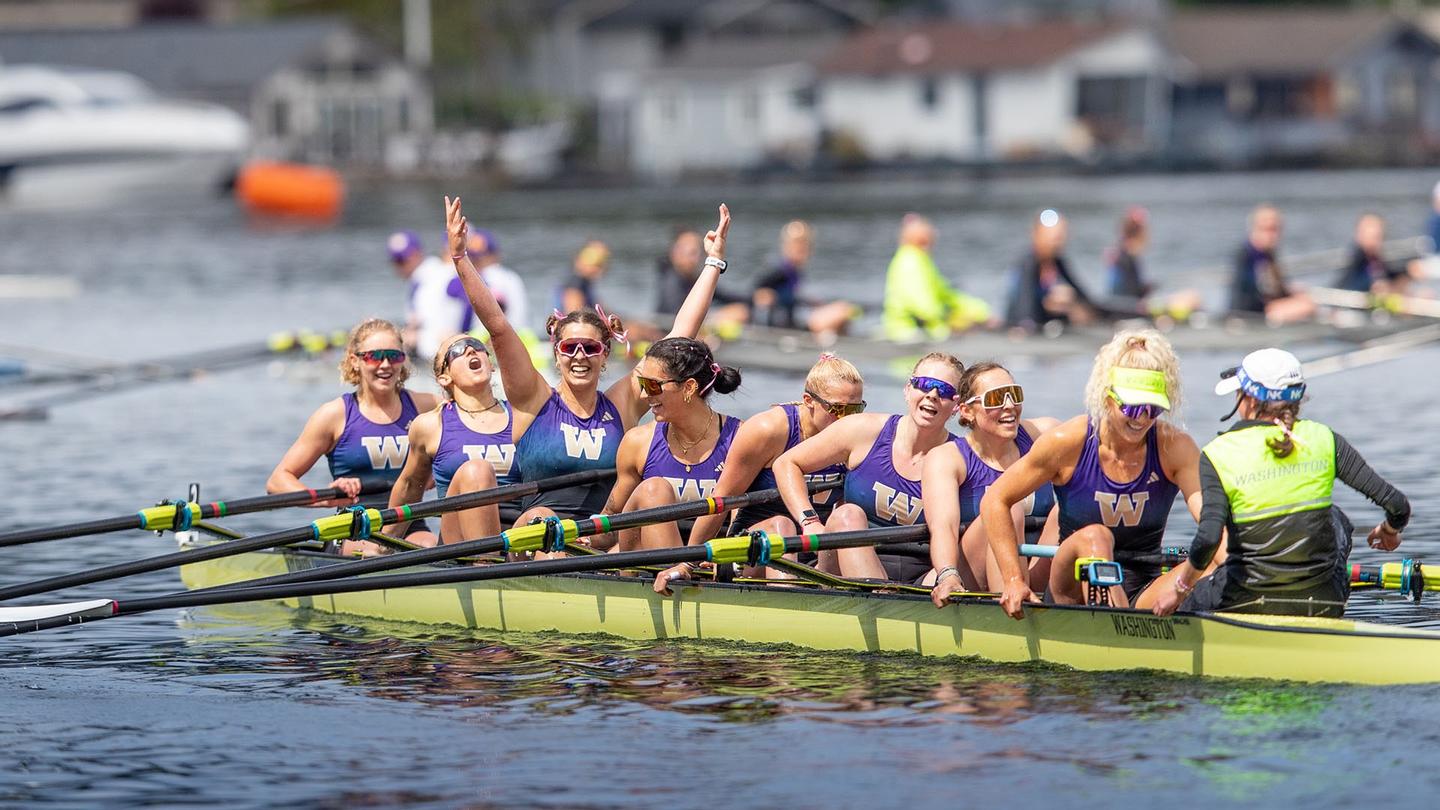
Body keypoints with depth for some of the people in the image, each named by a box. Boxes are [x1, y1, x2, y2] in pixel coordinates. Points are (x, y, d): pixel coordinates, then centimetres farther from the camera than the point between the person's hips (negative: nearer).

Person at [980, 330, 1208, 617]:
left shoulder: (1175, 448, -5)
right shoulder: (1069, 442, -7)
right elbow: (995, 501, -1)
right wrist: (1014, 580, -9)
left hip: (1143, 594, 1)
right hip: (1072, 591, -1)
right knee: (1094, 536, -35)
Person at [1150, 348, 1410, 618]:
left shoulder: (1219, 454, -11)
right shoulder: (1322, 438, -5)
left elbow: (1208, 539, -23)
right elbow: (1397, 504, -7)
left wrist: (1180, 589, -7)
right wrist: (1388, 531, 15)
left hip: (1247, 603, -2)